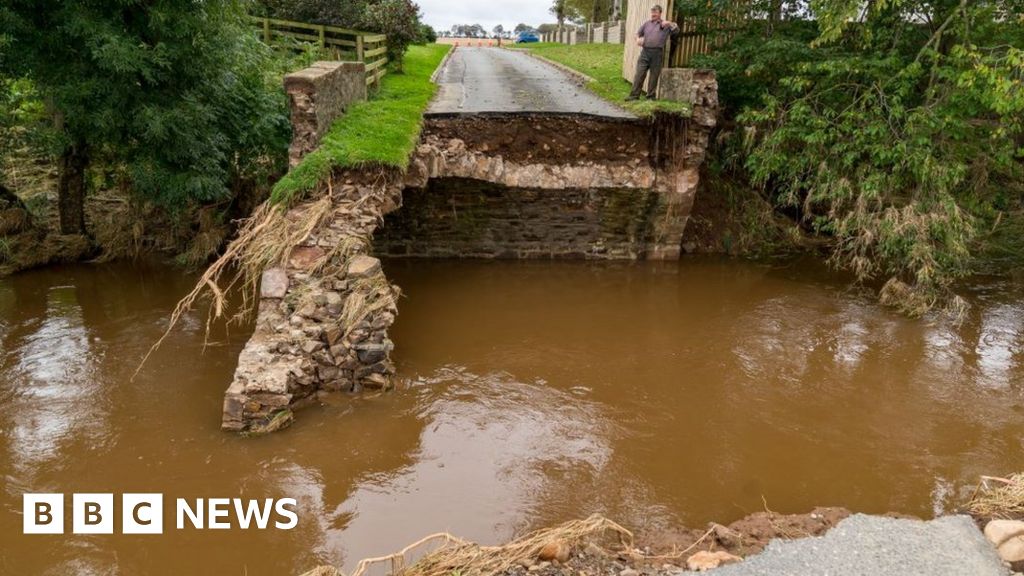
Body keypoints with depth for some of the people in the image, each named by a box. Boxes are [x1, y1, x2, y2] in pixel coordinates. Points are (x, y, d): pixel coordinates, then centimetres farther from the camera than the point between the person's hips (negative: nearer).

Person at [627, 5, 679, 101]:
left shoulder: (666, 24, 9)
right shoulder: (647, 23, 18)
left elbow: (676, 31, 0)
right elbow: (638, 34, 27)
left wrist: (670, 24, -16)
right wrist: (638, 39, 4)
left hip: (657, 53, -2)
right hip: (645, 52, 2)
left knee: (654, 75, 2)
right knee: (639, 74, -5)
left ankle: (651, 96, 10)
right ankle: (635, 95, -4)